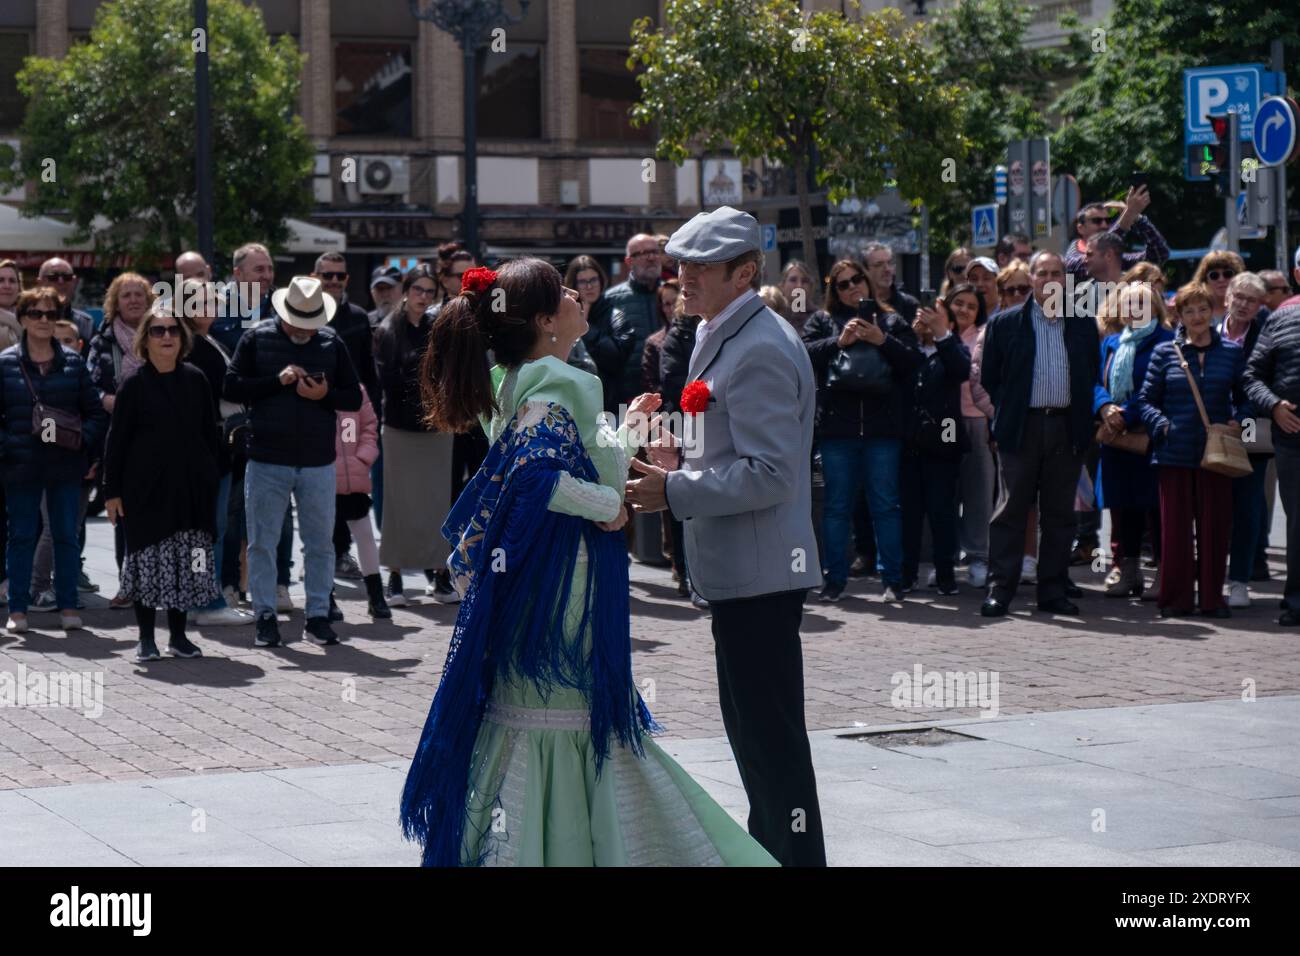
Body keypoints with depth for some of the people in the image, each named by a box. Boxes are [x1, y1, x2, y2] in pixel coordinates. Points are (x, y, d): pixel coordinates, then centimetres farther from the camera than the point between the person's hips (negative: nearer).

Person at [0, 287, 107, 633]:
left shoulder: (74, 363, 5)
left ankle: (68, 606, 13)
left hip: (65, 465, 1)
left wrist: (84, 440, -9)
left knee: (66, 536, 5)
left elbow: (96, 412, 7)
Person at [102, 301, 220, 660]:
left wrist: (210, 477, 6)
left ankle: (178, 634, 16)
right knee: (148, 558, 0)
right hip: (146, 489, -3)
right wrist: (112, 490, -4)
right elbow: (116, 439, -1)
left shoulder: (196, 380, 6)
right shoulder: (134, 385, -2)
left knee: (187, 563, 5)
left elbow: (210, 434, 11)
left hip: (190, 488, 3)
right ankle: (146, 638, 9)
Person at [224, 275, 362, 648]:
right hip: (267, 459, -2)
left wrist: (325, 394, -13)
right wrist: (277, 380, -16)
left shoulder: (332, 342, 5)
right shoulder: (257, 338, 0)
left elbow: (354, 397, 7)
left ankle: (318, 616, 16)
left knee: (320, 542, 6)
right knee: (262, 541, 3)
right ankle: (265, 617, 11)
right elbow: (232, 387, -5)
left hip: (318, 462, 2)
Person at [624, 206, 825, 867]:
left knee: (772, 737, -4)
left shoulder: (760, 350, -19)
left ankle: (795, 854, 3)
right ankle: (771, 847, 32)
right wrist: (684, 462, 9)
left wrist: (676, 491, -20)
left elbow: (770, 473, -24)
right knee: (753, 730, 20)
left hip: (759, 571, -11)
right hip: (741, 570, 11)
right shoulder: (723, 336, 14)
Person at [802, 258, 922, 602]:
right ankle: (834, 579, 12)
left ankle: (892, 579, 8)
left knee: (886, 505, 3)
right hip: (837, 427, 0)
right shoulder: (823, 321, 11)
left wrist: (882, 341, -9)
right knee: (837, 505, 5)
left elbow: (914, 361, 2)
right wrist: (839, 341, -14)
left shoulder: (892, 321, 12)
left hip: (883, 426, 0)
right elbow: (805, 354, -5)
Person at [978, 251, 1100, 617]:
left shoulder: (1083, 325, 10)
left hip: (1066, 429, 2)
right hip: (1022, 428, -2)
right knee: (1011, 511, -3)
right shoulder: (1005, 323, 3)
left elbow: (1091, 377, 14)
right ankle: (1000, 590, -1)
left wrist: (1083, 420, 7)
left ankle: (1053, 590, 11)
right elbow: (989, 377, 6)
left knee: (1059, 514, 5)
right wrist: (1007, 414, 3)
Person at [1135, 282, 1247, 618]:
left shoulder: (1232, 352, 7)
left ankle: (1212, 597, 12)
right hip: (1175, 453, -1)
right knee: (1175, 525, 2)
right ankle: (1176, 598, 10)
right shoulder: (1164, 353, 4)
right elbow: (1146, 400, 5)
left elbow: (1245, 398, 13)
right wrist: (1163, 425, -10)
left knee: (1215, 525, 3)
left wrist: (1236, 422, -5)